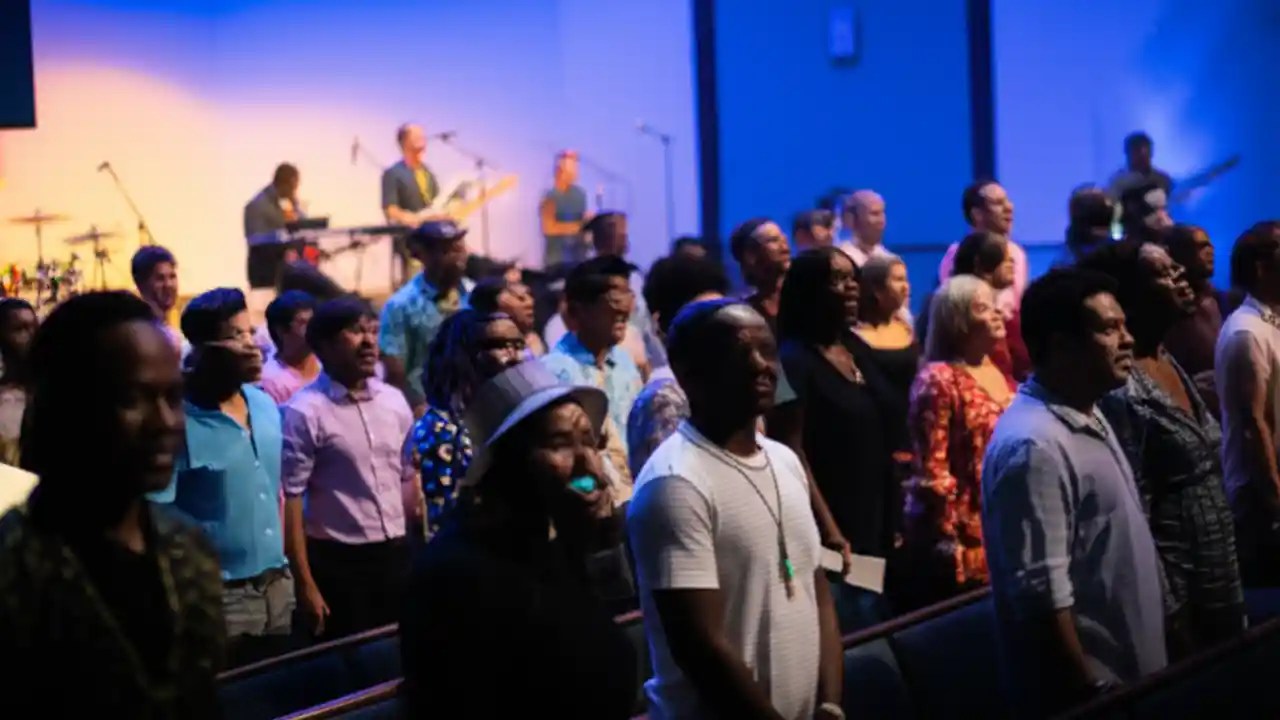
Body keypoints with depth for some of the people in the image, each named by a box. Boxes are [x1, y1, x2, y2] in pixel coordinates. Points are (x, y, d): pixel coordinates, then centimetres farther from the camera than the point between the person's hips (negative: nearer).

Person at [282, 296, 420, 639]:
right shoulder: (304, 412, -12)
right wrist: (305, 584, -16)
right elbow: (290, 499, -13)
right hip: (338, 561, -5)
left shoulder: (394, 401, 6)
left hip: (395, 554, 5)